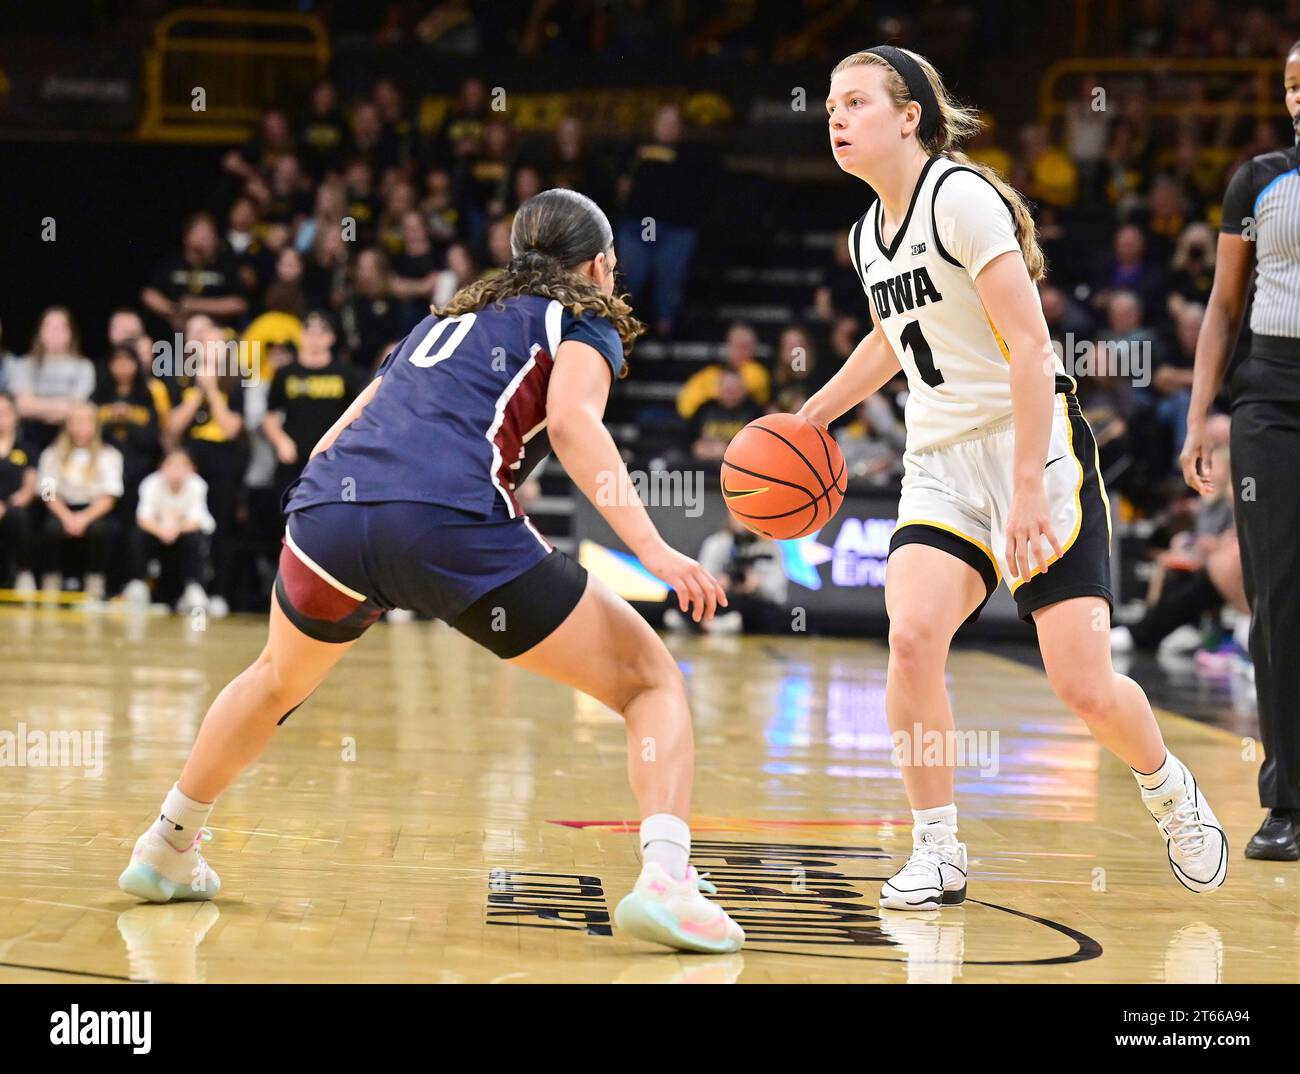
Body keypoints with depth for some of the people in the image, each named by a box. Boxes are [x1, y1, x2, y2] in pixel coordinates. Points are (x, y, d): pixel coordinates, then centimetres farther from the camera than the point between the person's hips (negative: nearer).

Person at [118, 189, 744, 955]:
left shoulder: (448, 319, 35)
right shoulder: (585, 319, 18)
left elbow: (335, 440, 34)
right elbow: (571, 420, -5)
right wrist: (651, 548, -12)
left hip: (328, 504, 6)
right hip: (450, 522, -6)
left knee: (281, 677, 36)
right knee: (652, 679, 5)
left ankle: (166, 850, 45)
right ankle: (665, 880, -17)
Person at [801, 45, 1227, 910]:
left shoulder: (962, 197, -13)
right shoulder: (868, 235, 12)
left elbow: (1030, 344, -18)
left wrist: (1027, 485, -23)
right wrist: (808, 419, 32)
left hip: (1036, 449, -6)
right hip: (941, 465, 6)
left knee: (1083, 684, -9)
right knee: (912, 633, -19)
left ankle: (1171, 792, 23)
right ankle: (938, 855, -7)